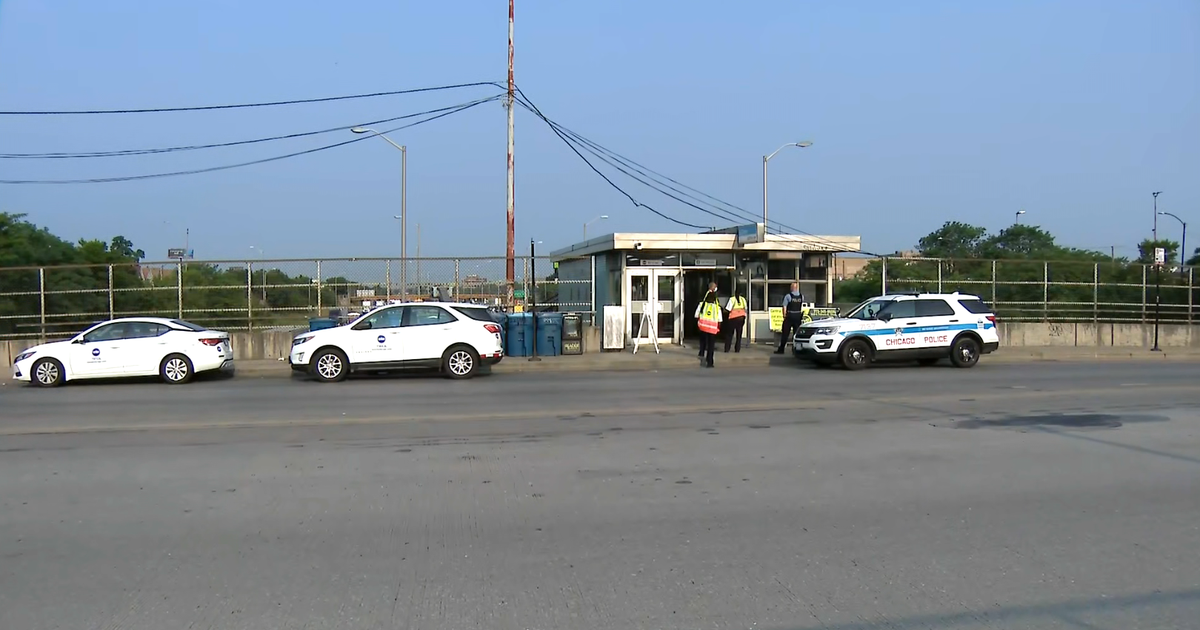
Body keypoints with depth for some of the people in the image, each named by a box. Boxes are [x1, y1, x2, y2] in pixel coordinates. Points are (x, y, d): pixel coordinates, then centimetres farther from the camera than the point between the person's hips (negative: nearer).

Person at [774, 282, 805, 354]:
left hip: (790, 316, -3)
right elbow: (802, 307, 12)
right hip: (798, 317, 3)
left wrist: (784, 316, 1)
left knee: (785, 333, 1)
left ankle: (781, 349, 2)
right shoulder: (802, 297, 2)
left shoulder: (788, 296, -11)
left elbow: (784, 307, -9)